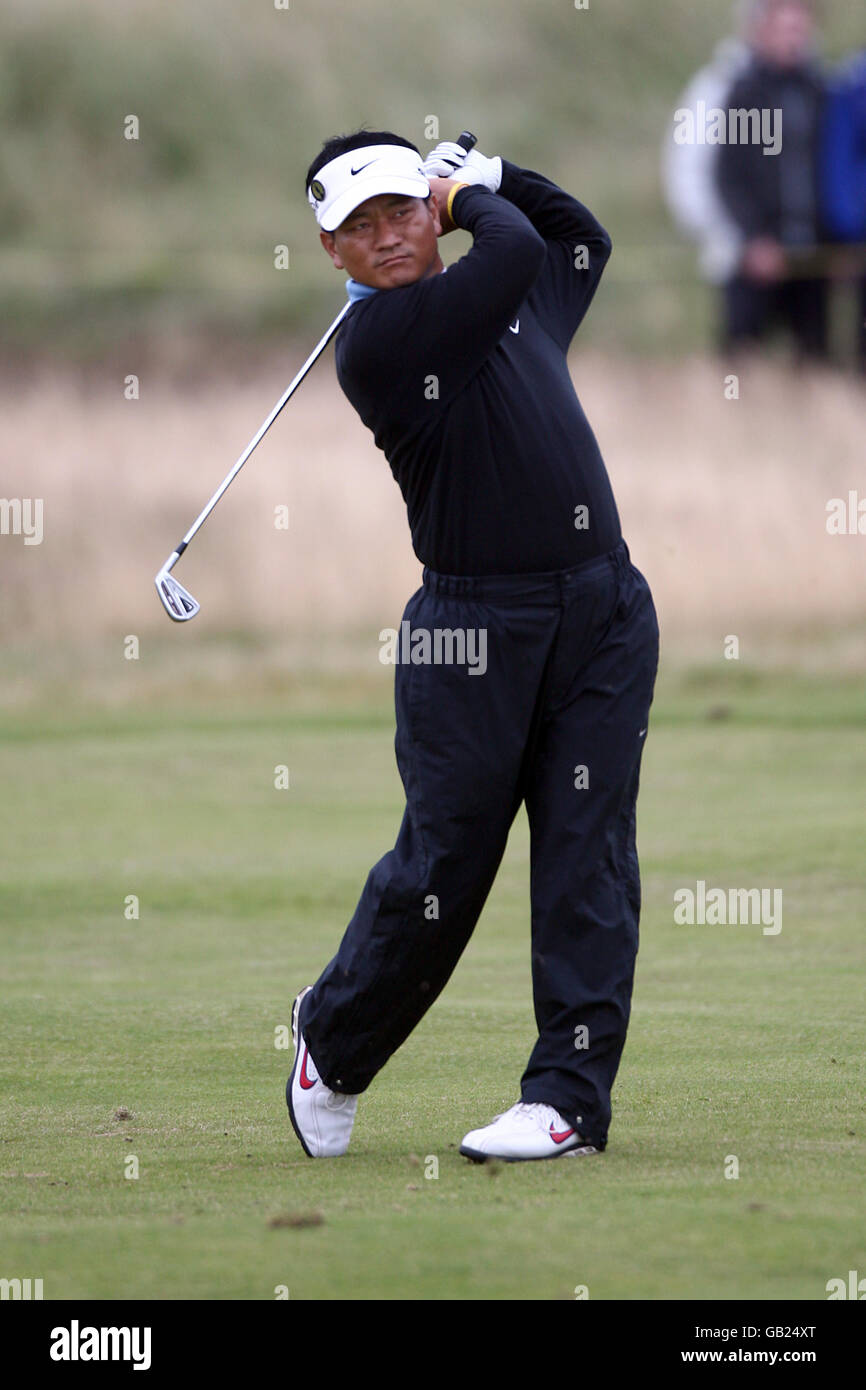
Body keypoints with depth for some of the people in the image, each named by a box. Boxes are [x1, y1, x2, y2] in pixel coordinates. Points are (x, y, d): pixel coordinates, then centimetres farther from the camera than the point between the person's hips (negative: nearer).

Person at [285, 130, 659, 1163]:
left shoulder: (519, 304, 15)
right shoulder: (374, 340, -8)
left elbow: (580, 238, 37)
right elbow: (516, 252, -18)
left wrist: (482, 180, 22)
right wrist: (477, 202, 2)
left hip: (604, 613, 5)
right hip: (475, 626, -5)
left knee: (587, 855, -3)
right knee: (443, 864, -2)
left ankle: (570, 1097, -3)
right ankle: (334, 1040, 23)